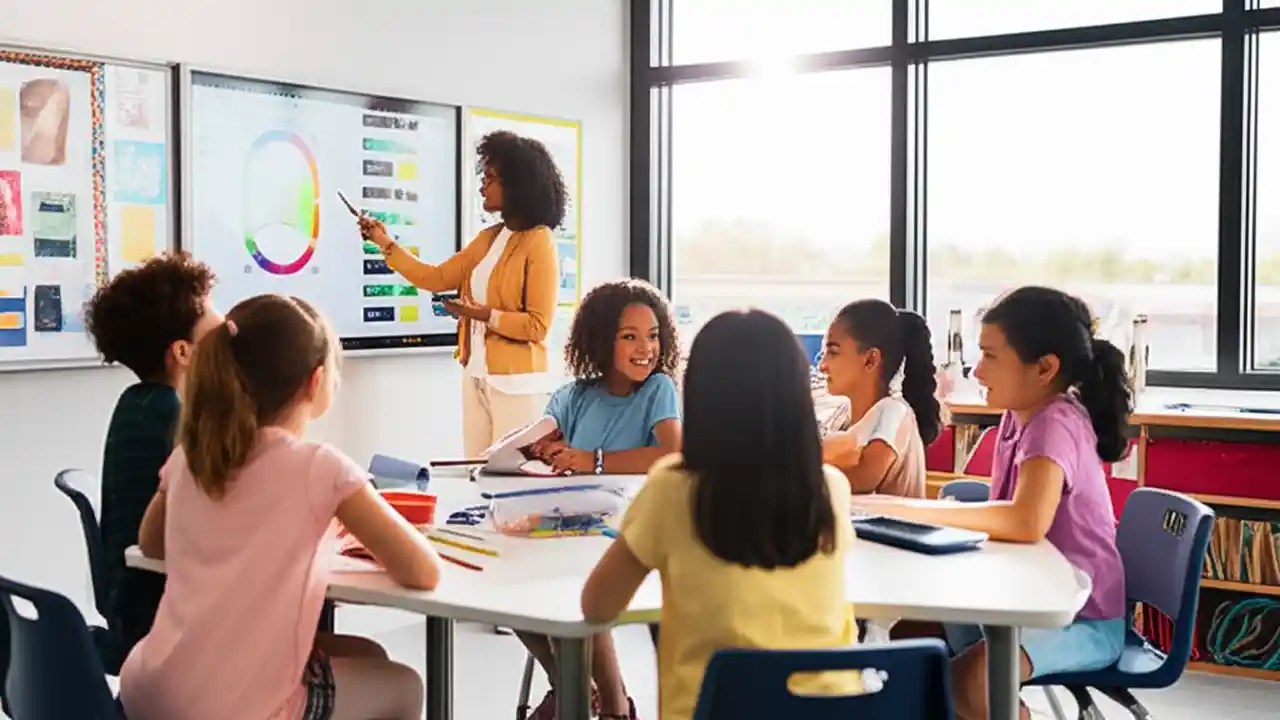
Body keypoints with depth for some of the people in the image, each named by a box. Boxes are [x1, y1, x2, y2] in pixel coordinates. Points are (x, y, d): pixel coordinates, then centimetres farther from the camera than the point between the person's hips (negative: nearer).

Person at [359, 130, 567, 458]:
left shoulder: (539, 242, -11)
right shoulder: (488, 238, 11)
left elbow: (538, 325, -15)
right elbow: (437, 278, 12)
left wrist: (485, 315, -20)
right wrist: (387, 244, 10)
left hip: (517, 383, -7)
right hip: (476, 377, 8)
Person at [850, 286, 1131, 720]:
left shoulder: (1055, 425, -23)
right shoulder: (1019, 416, 4)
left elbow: (1027, 522, -39)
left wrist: (906, 510, -35)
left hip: (1083, 619, -8)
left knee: (971, 678, -29)